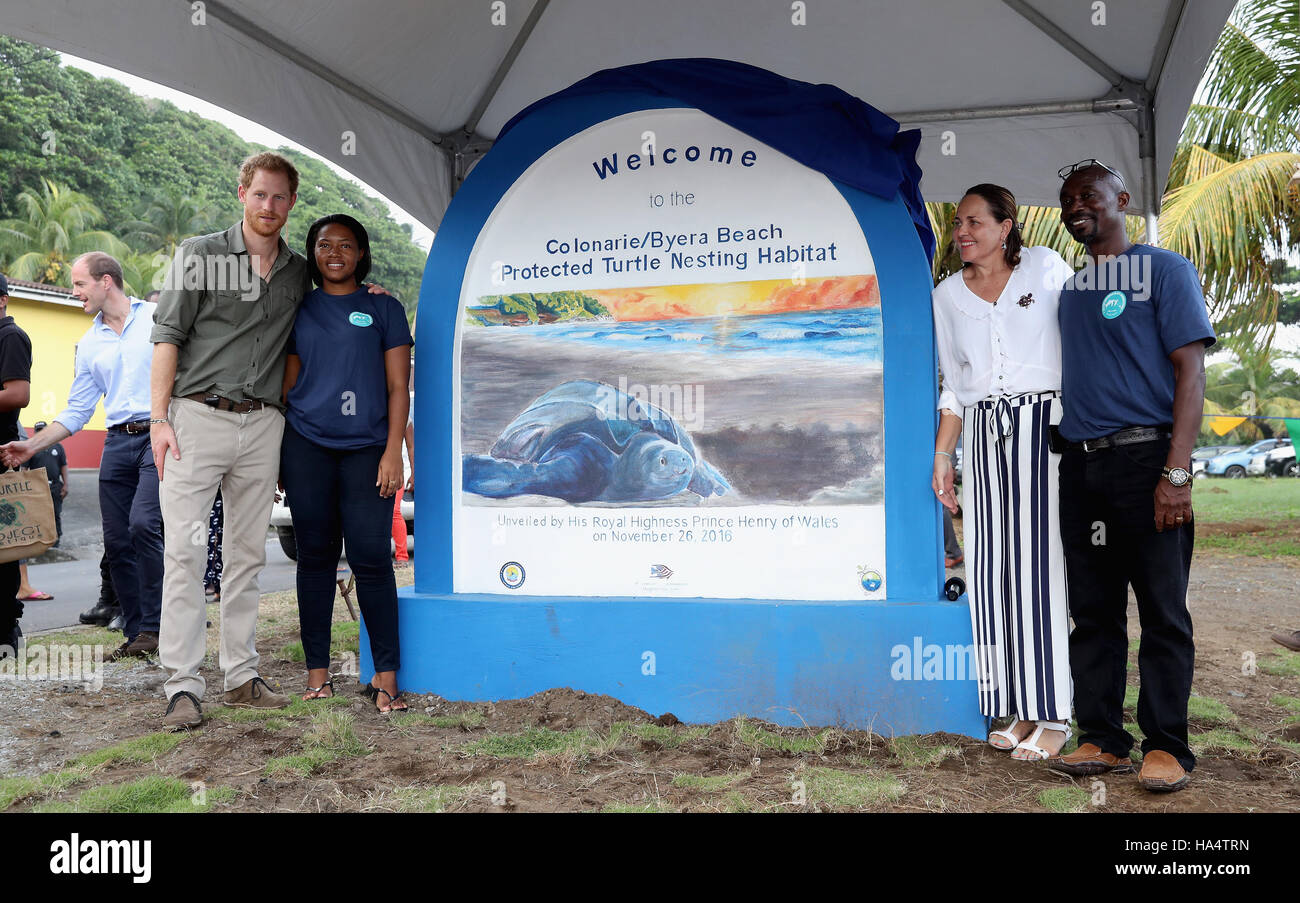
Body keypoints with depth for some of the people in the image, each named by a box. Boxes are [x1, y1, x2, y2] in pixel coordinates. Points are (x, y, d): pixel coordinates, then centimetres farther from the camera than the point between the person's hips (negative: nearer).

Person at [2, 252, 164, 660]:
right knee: (116, 540, 2)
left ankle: (154, 627, -11)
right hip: (117, 443, 6)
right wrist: (33, 445, 6)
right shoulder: (89, 344, 17)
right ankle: (134, 633, 11)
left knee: (142, 524, -20)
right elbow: (77, 411, 17)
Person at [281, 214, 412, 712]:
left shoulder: (384, 308, 9)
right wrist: (278, 456, 10)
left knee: (371, 558, -7)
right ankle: (318, 673, 12)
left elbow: (397, 387, 5)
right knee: (315, 558, 5)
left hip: (366, 448, -2)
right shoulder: (299, 310, 14)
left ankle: (386, 676, -1)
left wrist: (393, 451, -5)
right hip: (307, 446, 2)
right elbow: (288, 386, 15)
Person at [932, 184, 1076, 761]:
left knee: (1037, 562, -8)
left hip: (1043, 425, -4)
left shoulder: (1045, 268, 4)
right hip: (984, 434, 4)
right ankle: (1020, 712, 9)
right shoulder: (947, 296, 13)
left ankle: (1054, 717, 0)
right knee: (992, 568, 0)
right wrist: (941, 459, 11)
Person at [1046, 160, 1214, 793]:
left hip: (1144, 456, -5)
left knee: (1162, 611, 0)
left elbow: (1190, 370, -6)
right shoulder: (1068, 288, 18)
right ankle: (1102, 740, 15)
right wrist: (1063, 461, 10)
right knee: (1093, 612, 7)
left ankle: (1165, 746, 9)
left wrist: (1176, 473, -15)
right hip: (1079, 465, 5)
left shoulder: (1164, 269, 2)